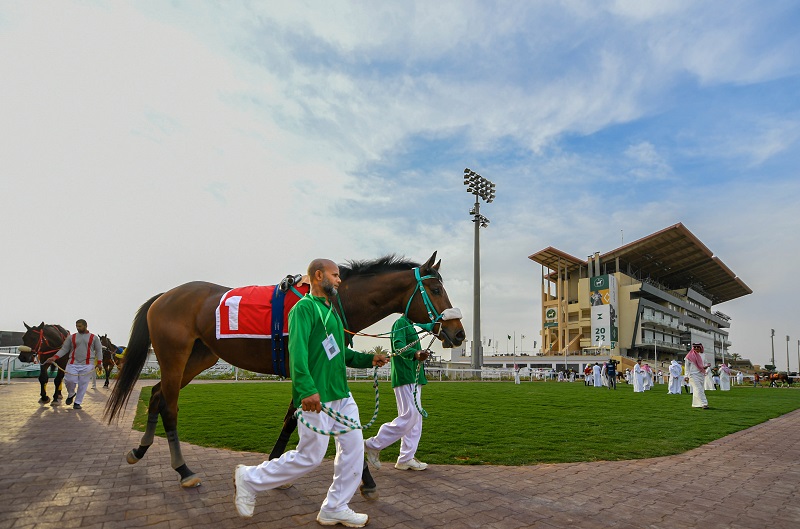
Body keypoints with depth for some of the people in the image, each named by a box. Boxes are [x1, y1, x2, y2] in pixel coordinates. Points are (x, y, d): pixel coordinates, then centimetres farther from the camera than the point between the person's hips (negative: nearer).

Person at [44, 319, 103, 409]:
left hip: (87, 365, -1)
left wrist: (99, 363, -4)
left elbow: (99, 350, 5)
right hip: (73, 364, 2)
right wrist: (54, 357, -8)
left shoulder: (93, 338, 6)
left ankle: (77, 402, 15)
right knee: (69, 380, -8)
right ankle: (71, 394, 25)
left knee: (83, 384, 0)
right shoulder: (71, 337, 10)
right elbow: (64, 349, 7)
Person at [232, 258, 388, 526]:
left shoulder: (331, 311, 19)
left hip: (342, 394, 9)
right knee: (310, 456, -1)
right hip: (316, 397, -9)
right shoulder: (305, 307, -11)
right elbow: (297, 350, -23)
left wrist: (369, 359, 15)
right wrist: (307, 389, -33)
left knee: (353, 447, 8)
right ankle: (249, 479, 19)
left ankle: (335, 509, 22)